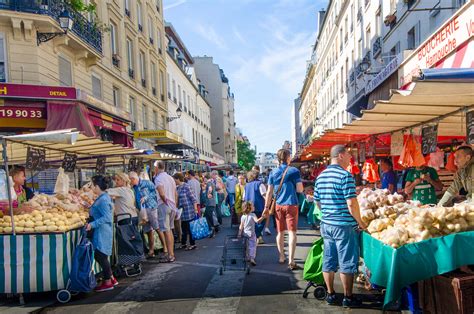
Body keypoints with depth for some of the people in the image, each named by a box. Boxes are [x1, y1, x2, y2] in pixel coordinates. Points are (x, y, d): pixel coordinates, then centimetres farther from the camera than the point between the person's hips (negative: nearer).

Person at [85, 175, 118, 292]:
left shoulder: (102, 200, -19)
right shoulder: (105, 197, 11)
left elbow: (106, 217, -24)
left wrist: (92, 224, -25)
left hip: (102, 233, -10)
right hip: (101, 232, 10)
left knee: (100, 256, 0)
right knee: (100, 256, 15)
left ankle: (108, 282, 11)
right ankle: (111, 278, 25)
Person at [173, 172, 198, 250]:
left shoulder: (186, 186, -13)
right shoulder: (177, 188, 8)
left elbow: (193, 198, -13)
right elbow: (177, 199, 19)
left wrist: (195, 210, -16)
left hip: (189, 211, -7)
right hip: (182, 212, 7)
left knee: (190, 228, 1)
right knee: (184, 228, 14)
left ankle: (192, 244, 11)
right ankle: (183, 244, 25)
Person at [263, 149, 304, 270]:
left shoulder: (273, 172, 5)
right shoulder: (294, 171, -4)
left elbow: (269, 192, 3)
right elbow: (300, 190, -7)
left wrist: (267, 207, 8)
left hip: (278, 205, 4)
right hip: (291, 205, -3)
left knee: (280, 232, 14)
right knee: (292, 232, -3)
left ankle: (281, 257, 26)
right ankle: (291, 261, -8)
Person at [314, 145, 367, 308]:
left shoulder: (320, 176, 8)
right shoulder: (345, 175, -15)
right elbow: (352, 204, -18)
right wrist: (360, 222, -6)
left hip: (326, 224, 7)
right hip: (344, 225, -7)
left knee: (328, 261, 13)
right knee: (347, 263, 5)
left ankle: (331, 295, 23)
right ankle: (348, 298, 16)